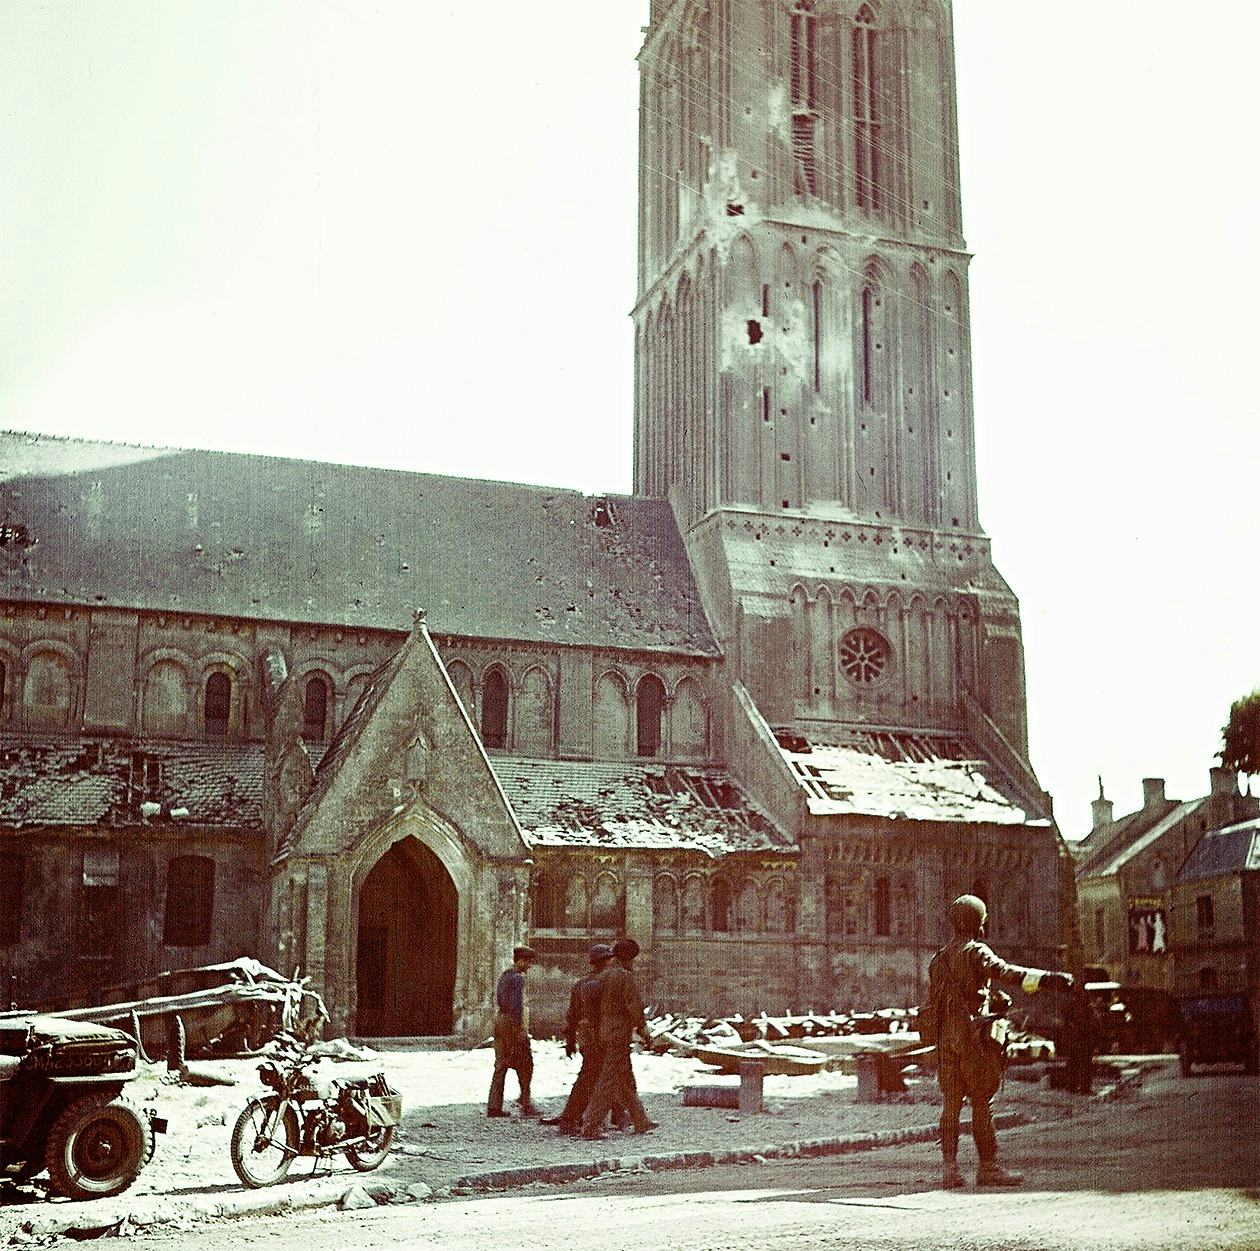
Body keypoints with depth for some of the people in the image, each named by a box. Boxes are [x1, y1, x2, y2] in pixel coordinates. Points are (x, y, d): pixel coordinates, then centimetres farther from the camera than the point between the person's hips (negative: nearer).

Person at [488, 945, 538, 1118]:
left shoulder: (504, 975, 13)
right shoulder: (518, 978, -13)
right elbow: (517, 1004, -19)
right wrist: (520, 1028, -17)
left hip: (500, 1021, 9)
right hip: (513, 1023, -9)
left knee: (500, 1065, 9)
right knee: (525, 1065, 2)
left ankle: (494, 1107, 8)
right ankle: (525, 1104, 4)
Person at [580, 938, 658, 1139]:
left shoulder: (603, 976, 9)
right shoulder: (625, 977, -14)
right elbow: (634, 1006, -15)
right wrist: (642, 1028, -1)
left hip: (604, 1033, 9)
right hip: (619, 1034, -9)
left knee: (626, 1080, 17)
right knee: (609, 1083, -6)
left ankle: (641, 1122, 28)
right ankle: (589, 1128, -8)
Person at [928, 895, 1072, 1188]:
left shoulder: (938, 959, 16)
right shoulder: (975, 952, -8)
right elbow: (1004, 972, -25)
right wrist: (1046, 978, -35)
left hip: (947, 1037, 7)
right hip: (973, 1034, -7)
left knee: (952, 1101, 7)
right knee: (982, 1101, -2)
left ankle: (950, 1167, 4)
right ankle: (988, 1167, 2)